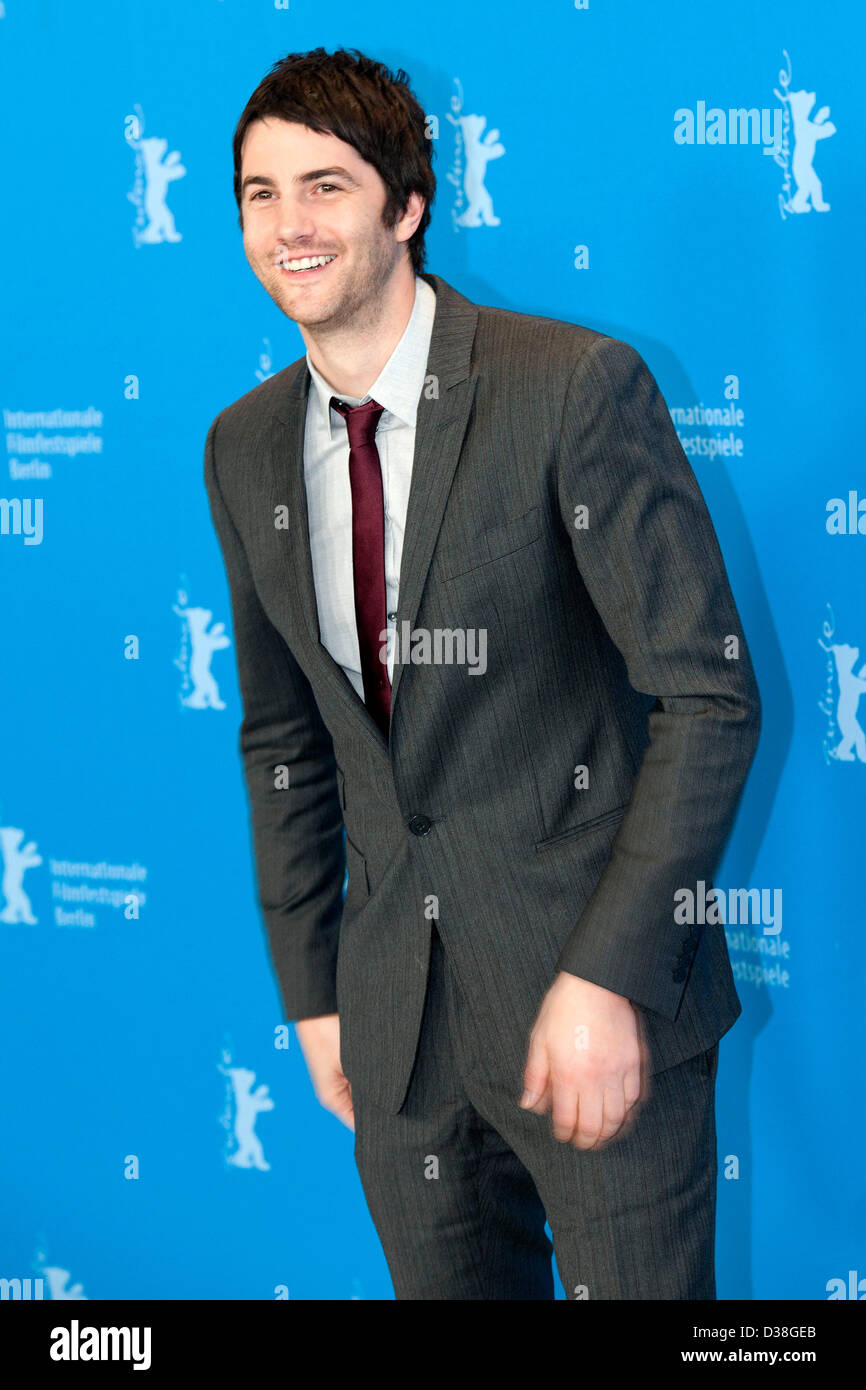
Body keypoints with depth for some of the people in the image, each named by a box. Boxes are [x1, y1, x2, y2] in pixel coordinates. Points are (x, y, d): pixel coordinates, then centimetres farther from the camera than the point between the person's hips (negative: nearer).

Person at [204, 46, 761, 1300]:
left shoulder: (577, 386, -13)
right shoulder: (246, 447, 5)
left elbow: (709, 693, -13)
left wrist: (610, 976, -18)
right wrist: (313, 994, 12)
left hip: (595, 979, -5)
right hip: (396, 1007, 5)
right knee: (448, 1283, 15)